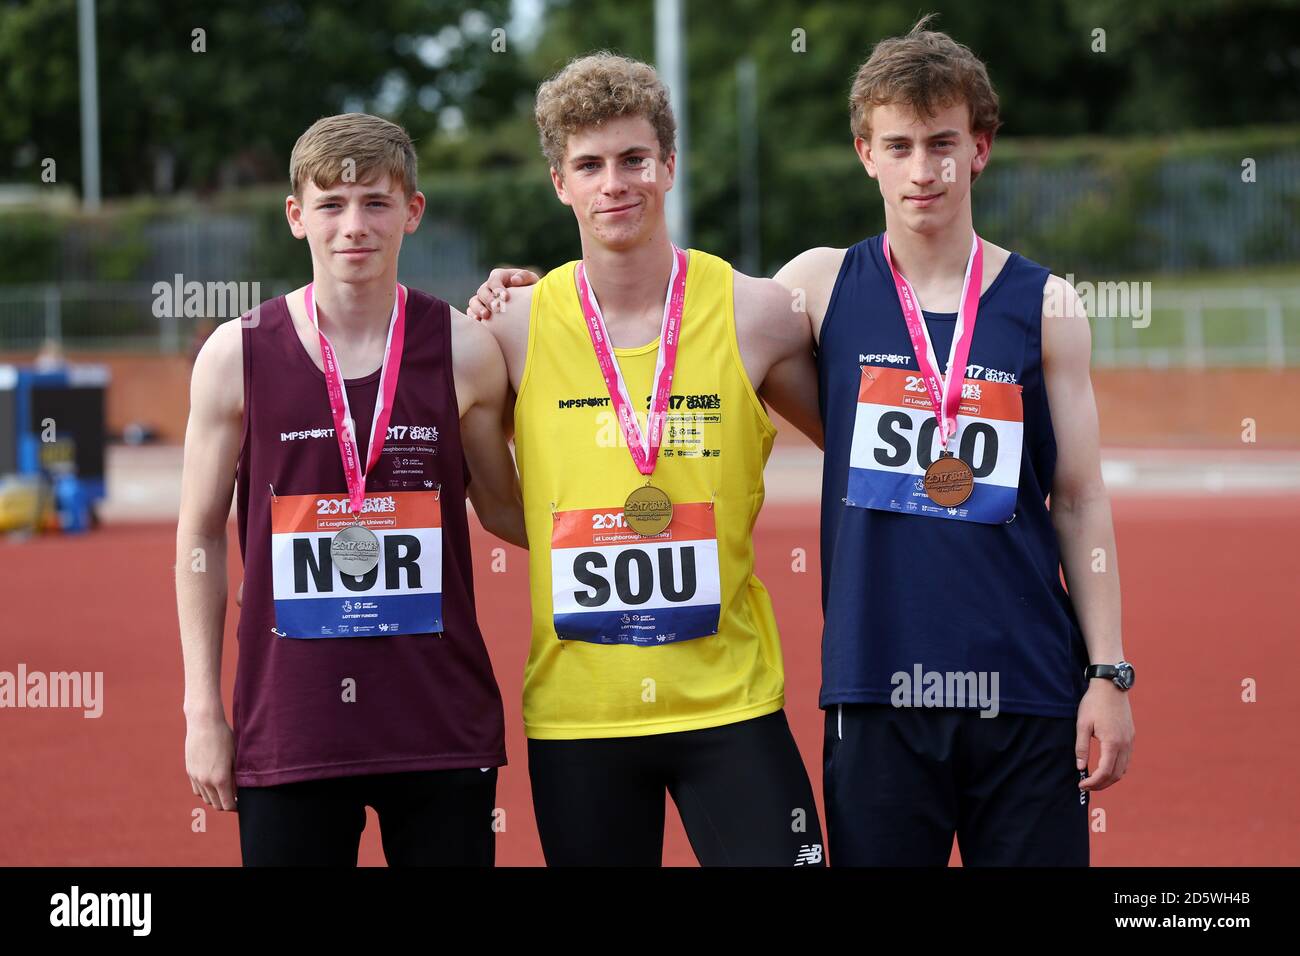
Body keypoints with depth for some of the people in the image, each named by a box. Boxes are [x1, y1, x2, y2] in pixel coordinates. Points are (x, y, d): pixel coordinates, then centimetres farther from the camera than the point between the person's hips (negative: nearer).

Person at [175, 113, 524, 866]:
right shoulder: (238, 355, 0)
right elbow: (202, 537, 6)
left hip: (443, 725, 1)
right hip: (286, 731, 0)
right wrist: (203, 710, 3)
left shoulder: (465, 350, 1)